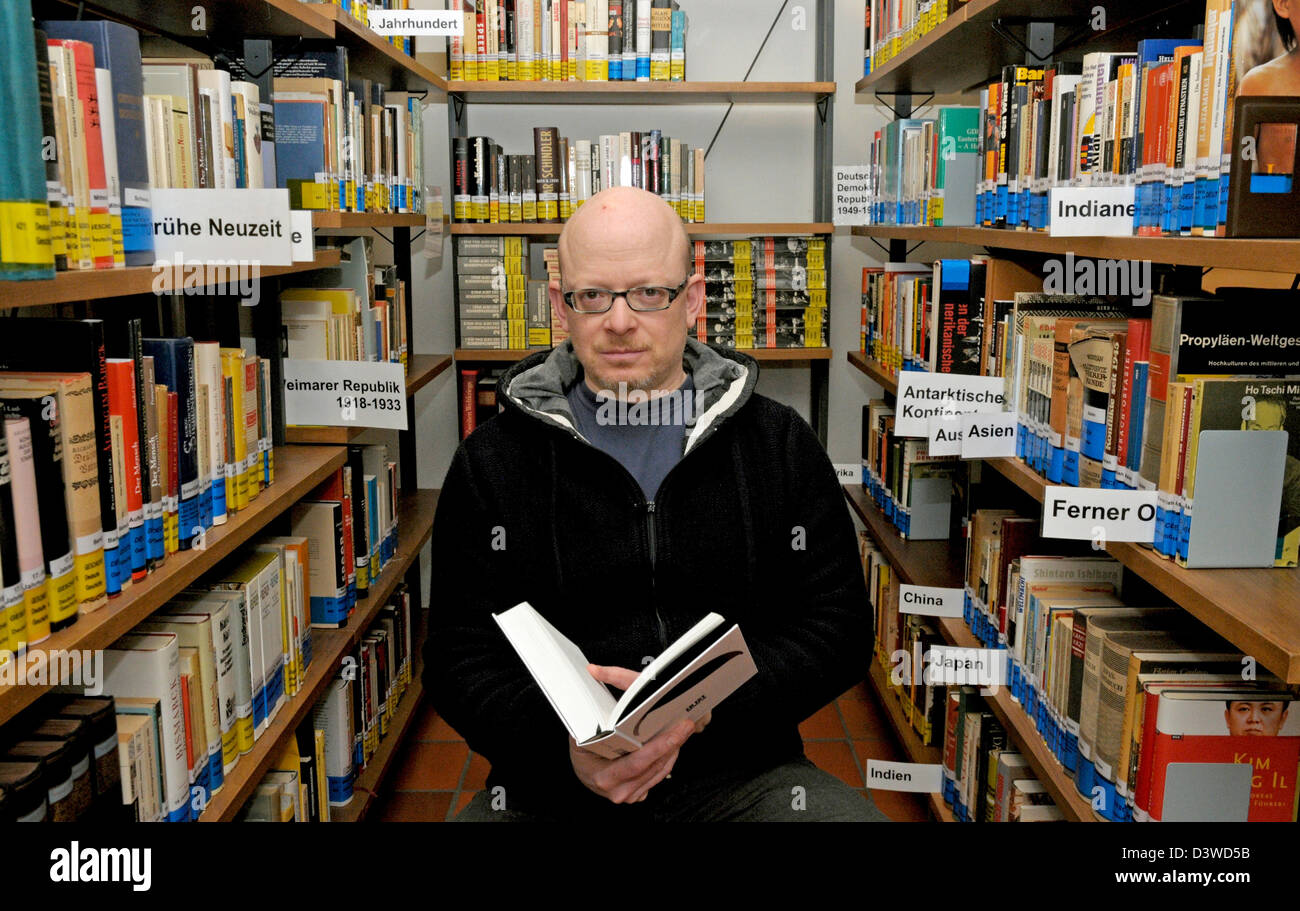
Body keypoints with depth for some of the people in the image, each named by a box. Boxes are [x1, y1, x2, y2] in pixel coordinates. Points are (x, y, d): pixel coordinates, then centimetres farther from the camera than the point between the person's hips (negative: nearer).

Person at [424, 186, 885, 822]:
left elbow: (839, 626, 2)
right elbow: (461, 658, 2)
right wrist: (563, 744, -18)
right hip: (551, 784, -1)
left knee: (843, 811, -25)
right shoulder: (491, 464, 5)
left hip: (741, 773, 2)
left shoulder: (781, 444, 6)